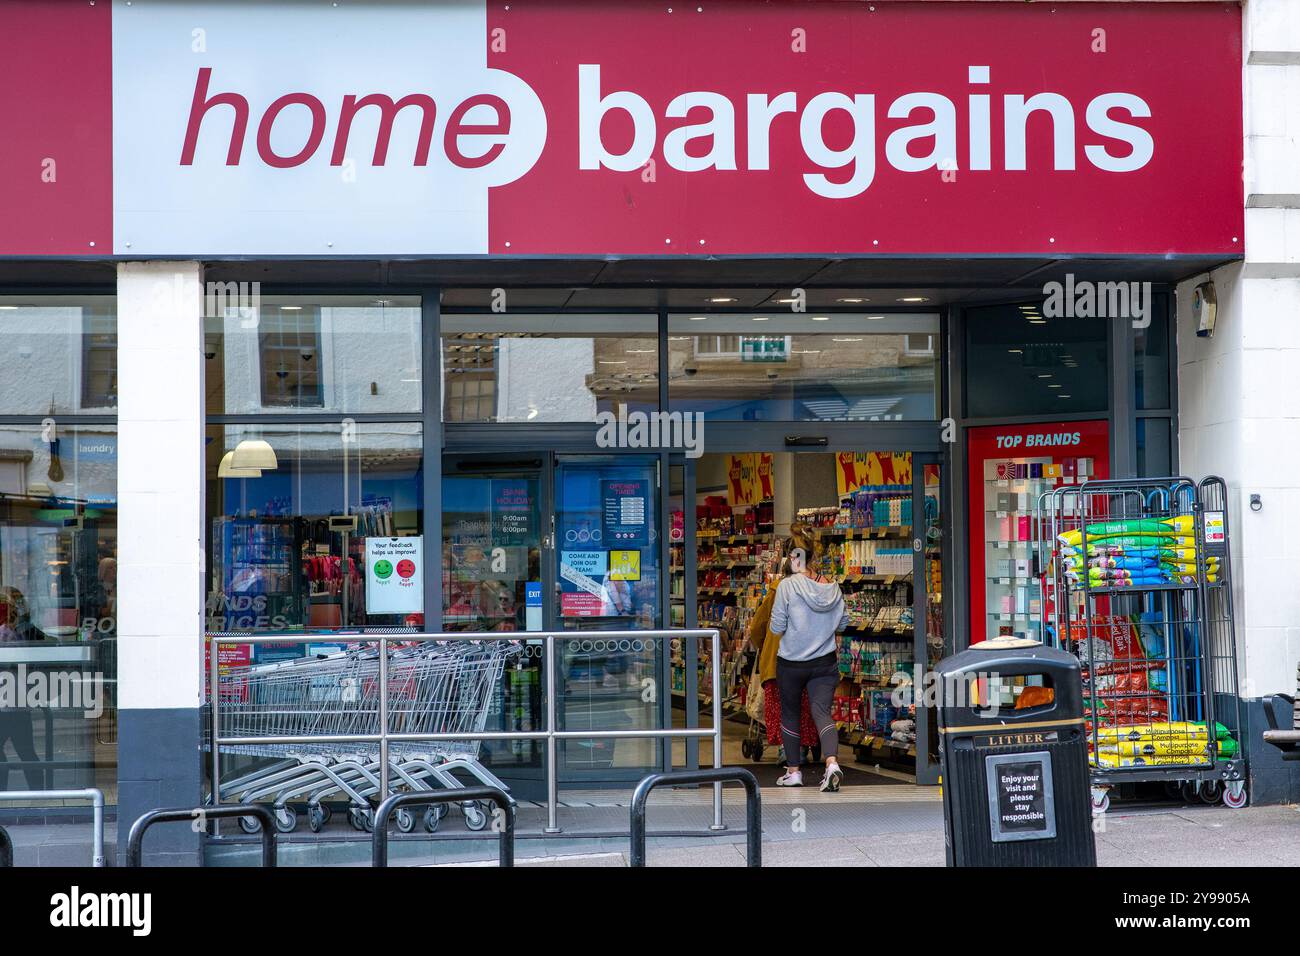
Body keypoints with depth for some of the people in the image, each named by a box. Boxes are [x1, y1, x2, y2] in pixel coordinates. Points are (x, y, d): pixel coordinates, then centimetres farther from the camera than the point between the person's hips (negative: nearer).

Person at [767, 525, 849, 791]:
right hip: (825, 662, 3)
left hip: (791, 663, -3)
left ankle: (793, 771, 23)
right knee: (822, 712, -2)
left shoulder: (787, 586, -15)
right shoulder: (831, 586, -2)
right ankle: (832, 762, -26)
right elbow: (844, 622, 9)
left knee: (789, 714, 14)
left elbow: (777, 627, -12)